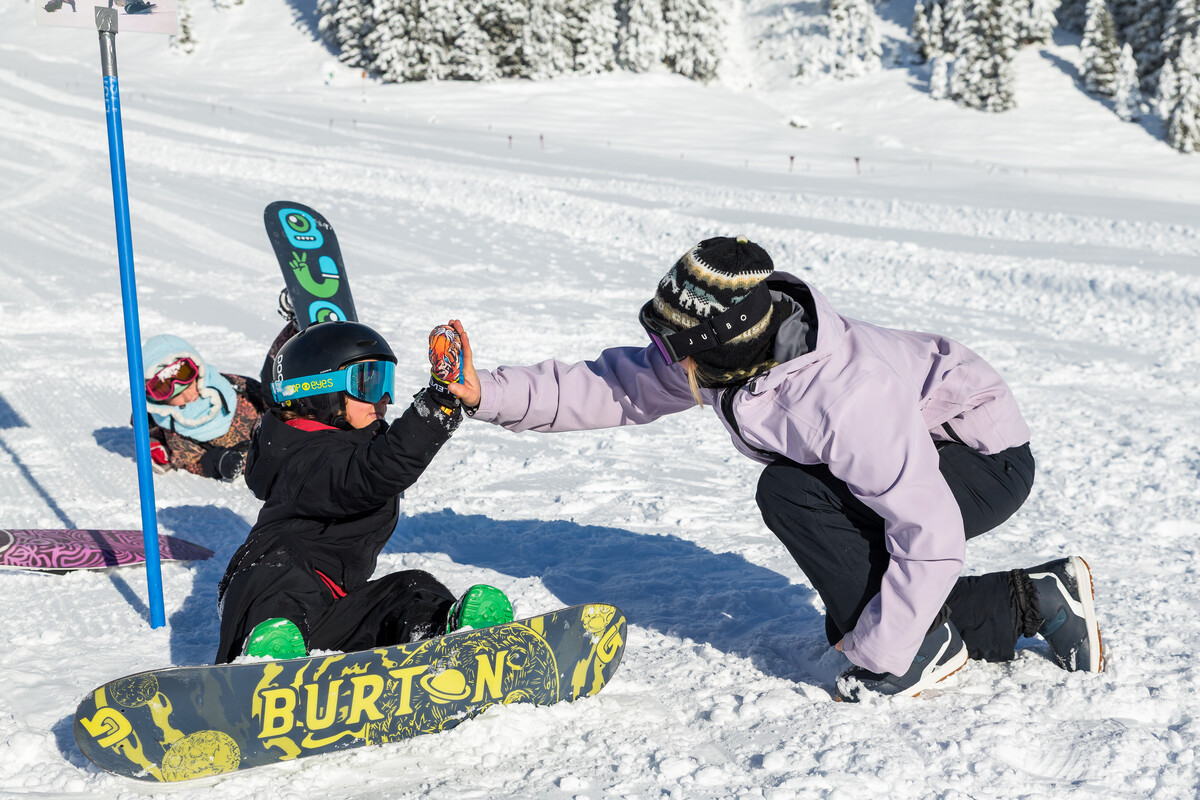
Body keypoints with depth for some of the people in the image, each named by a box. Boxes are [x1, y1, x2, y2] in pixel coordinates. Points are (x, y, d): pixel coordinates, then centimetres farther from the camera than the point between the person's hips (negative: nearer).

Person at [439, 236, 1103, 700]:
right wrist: (489, 393, -14)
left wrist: (877, 657, -29)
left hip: (988, 459, -9)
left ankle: (923, 649, -13)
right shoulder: (727, 355, -16)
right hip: (920, 445, 9)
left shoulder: (842, 398, -39)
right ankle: (1038, 601, 16)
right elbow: (616, 386, -6)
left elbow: (931, 537, -36)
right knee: (854, 623, 14)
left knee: (789, 491, -27)